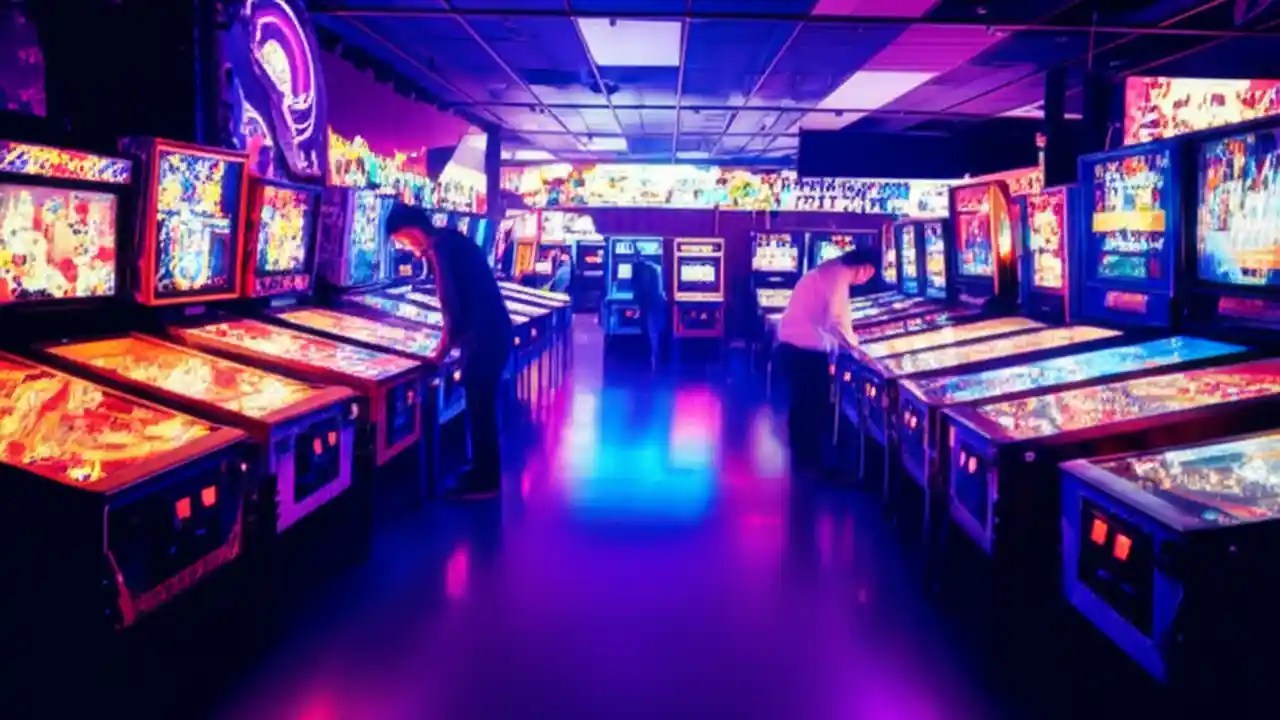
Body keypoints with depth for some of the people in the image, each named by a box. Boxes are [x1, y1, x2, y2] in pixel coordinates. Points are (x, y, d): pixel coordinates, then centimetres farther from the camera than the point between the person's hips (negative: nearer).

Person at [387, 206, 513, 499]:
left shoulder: (441, 247, -13)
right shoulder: (453, 241, 16)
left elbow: (452, 302, -17)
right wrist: (454, 335, 17)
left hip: (484, 336, -10)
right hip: (495, 331, 10)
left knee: (479, 408, 0)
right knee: (481, 406, 18)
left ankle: (485, 480, 10)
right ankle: (484, 472, 30)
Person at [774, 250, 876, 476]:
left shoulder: (828, 271, 18)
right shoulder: (839, 276, -13)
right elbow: (837, 319, -23)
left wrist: (838, 341, 11)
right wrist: (852, 343, -7)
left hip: (792, 343, 10)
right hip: (806, 348, -10)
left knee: (802, 402, 18)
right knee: (815, 404, 2)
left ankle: (801, 458, 28)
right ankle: (810, 462, 11)